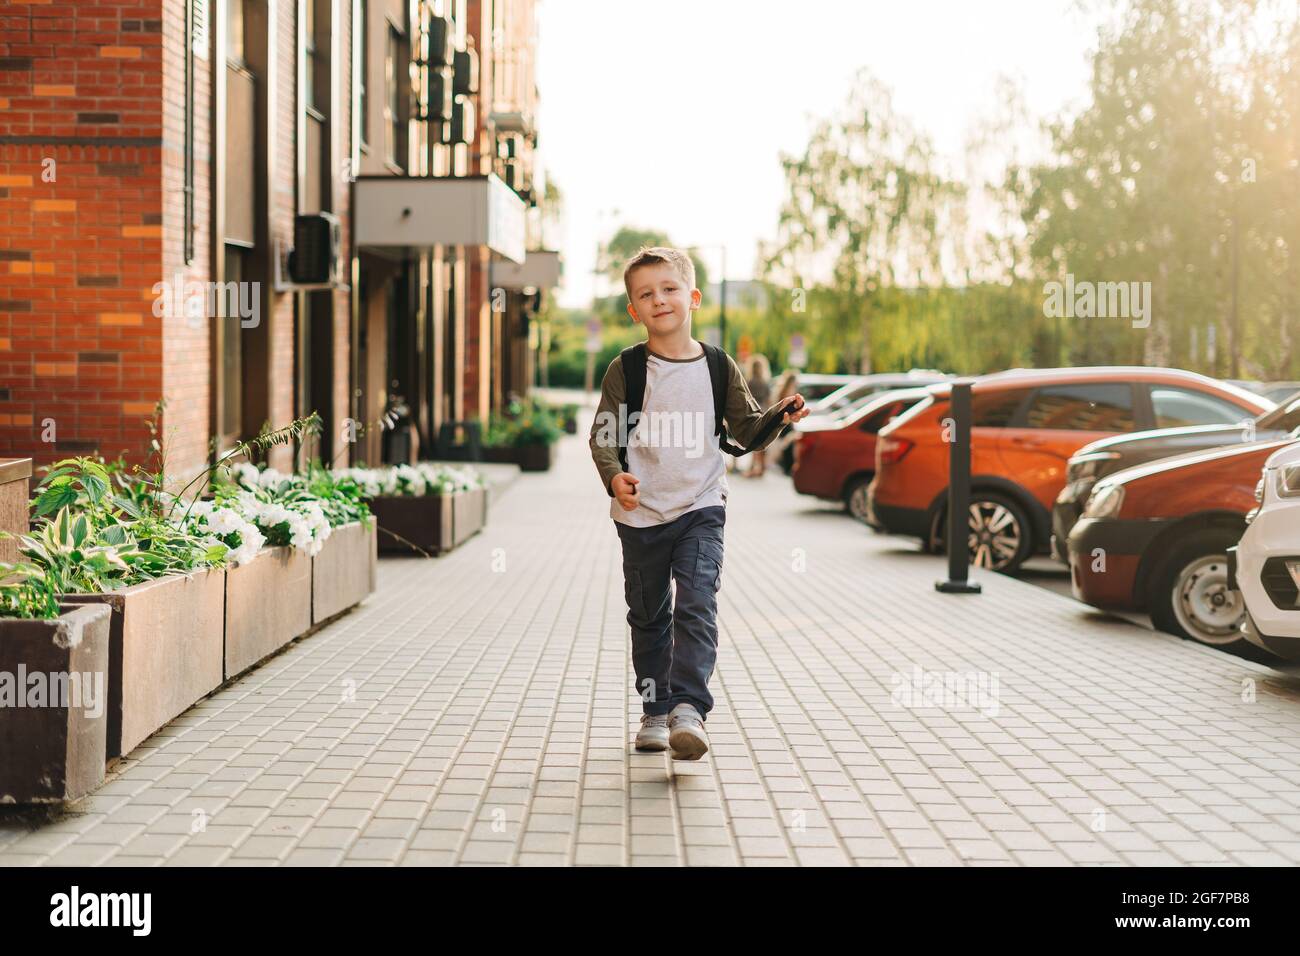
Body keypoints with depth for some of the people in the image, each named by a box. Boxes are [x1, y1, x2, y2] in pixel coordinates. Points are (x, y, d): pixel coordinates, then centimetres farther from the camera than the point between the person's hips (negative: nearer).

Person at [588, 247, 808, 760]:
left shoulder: (719, 366, 2)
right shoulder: (625, 370, -3)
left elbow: (746, 429, 9)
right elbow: (602, 437, -4)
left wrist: (779, 415, -10)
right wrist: (614, 477, -22)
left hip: (701, 510, 0)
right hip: (641, 514, 1)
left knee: (697, 607, -17)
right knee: (649, 616, 12)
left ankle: (688, 708, -23)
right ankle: (655, 711, 25)